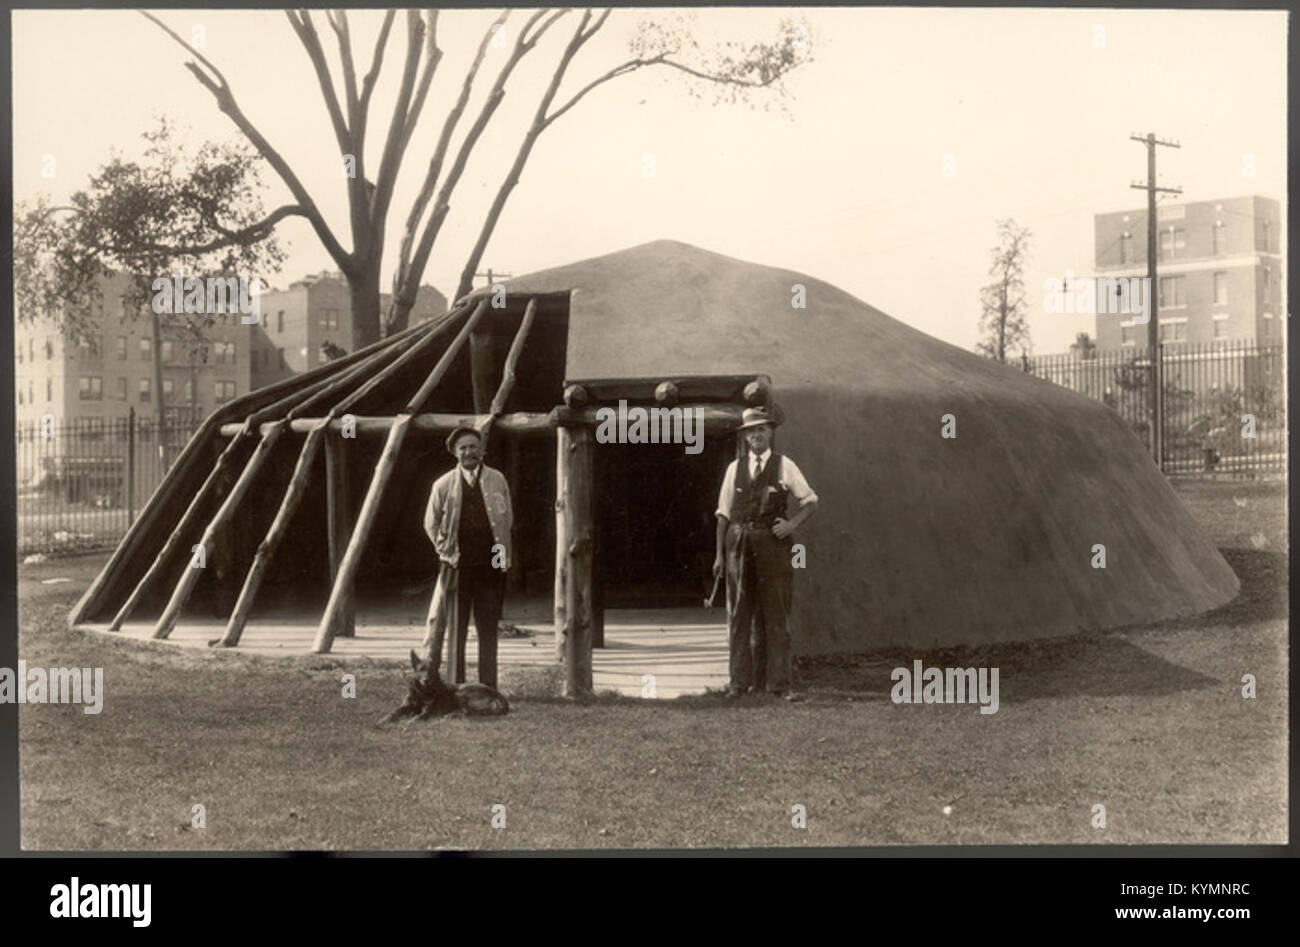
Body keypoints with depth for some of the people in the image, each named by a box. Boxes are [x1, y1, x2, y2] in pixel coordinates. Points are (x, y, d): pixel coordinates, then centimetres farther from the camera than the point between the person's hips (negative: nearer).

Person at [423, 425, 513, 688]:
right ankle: (457, 686, 7)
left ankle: (488, 687, 8)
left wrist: (502, 555, 7)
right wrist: (445, 550, 4)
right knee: (456, 629, 1)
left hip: (490, 565, 1)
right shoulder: (444, 484, 2)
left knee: (489, 630, 3)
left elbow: (506, 519, 12)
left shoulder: (497, 480, 5)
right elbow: (431, 523, 12)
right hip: (457, 566, -1)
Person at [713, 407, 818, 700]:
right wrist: (719, 554, 6)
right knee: (739, 615, 3)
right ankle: (741, 681, 9)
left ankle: (778, 682, 2)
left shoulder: (784, 466, 5)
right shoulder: (734, 469, 10)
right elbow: (724, 513, 11)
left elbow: (810, 501, 9)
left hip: (773, 544, -2)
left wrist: (792, 523, -8)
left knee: (775, 614, -1)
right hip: (740, 544, 2)